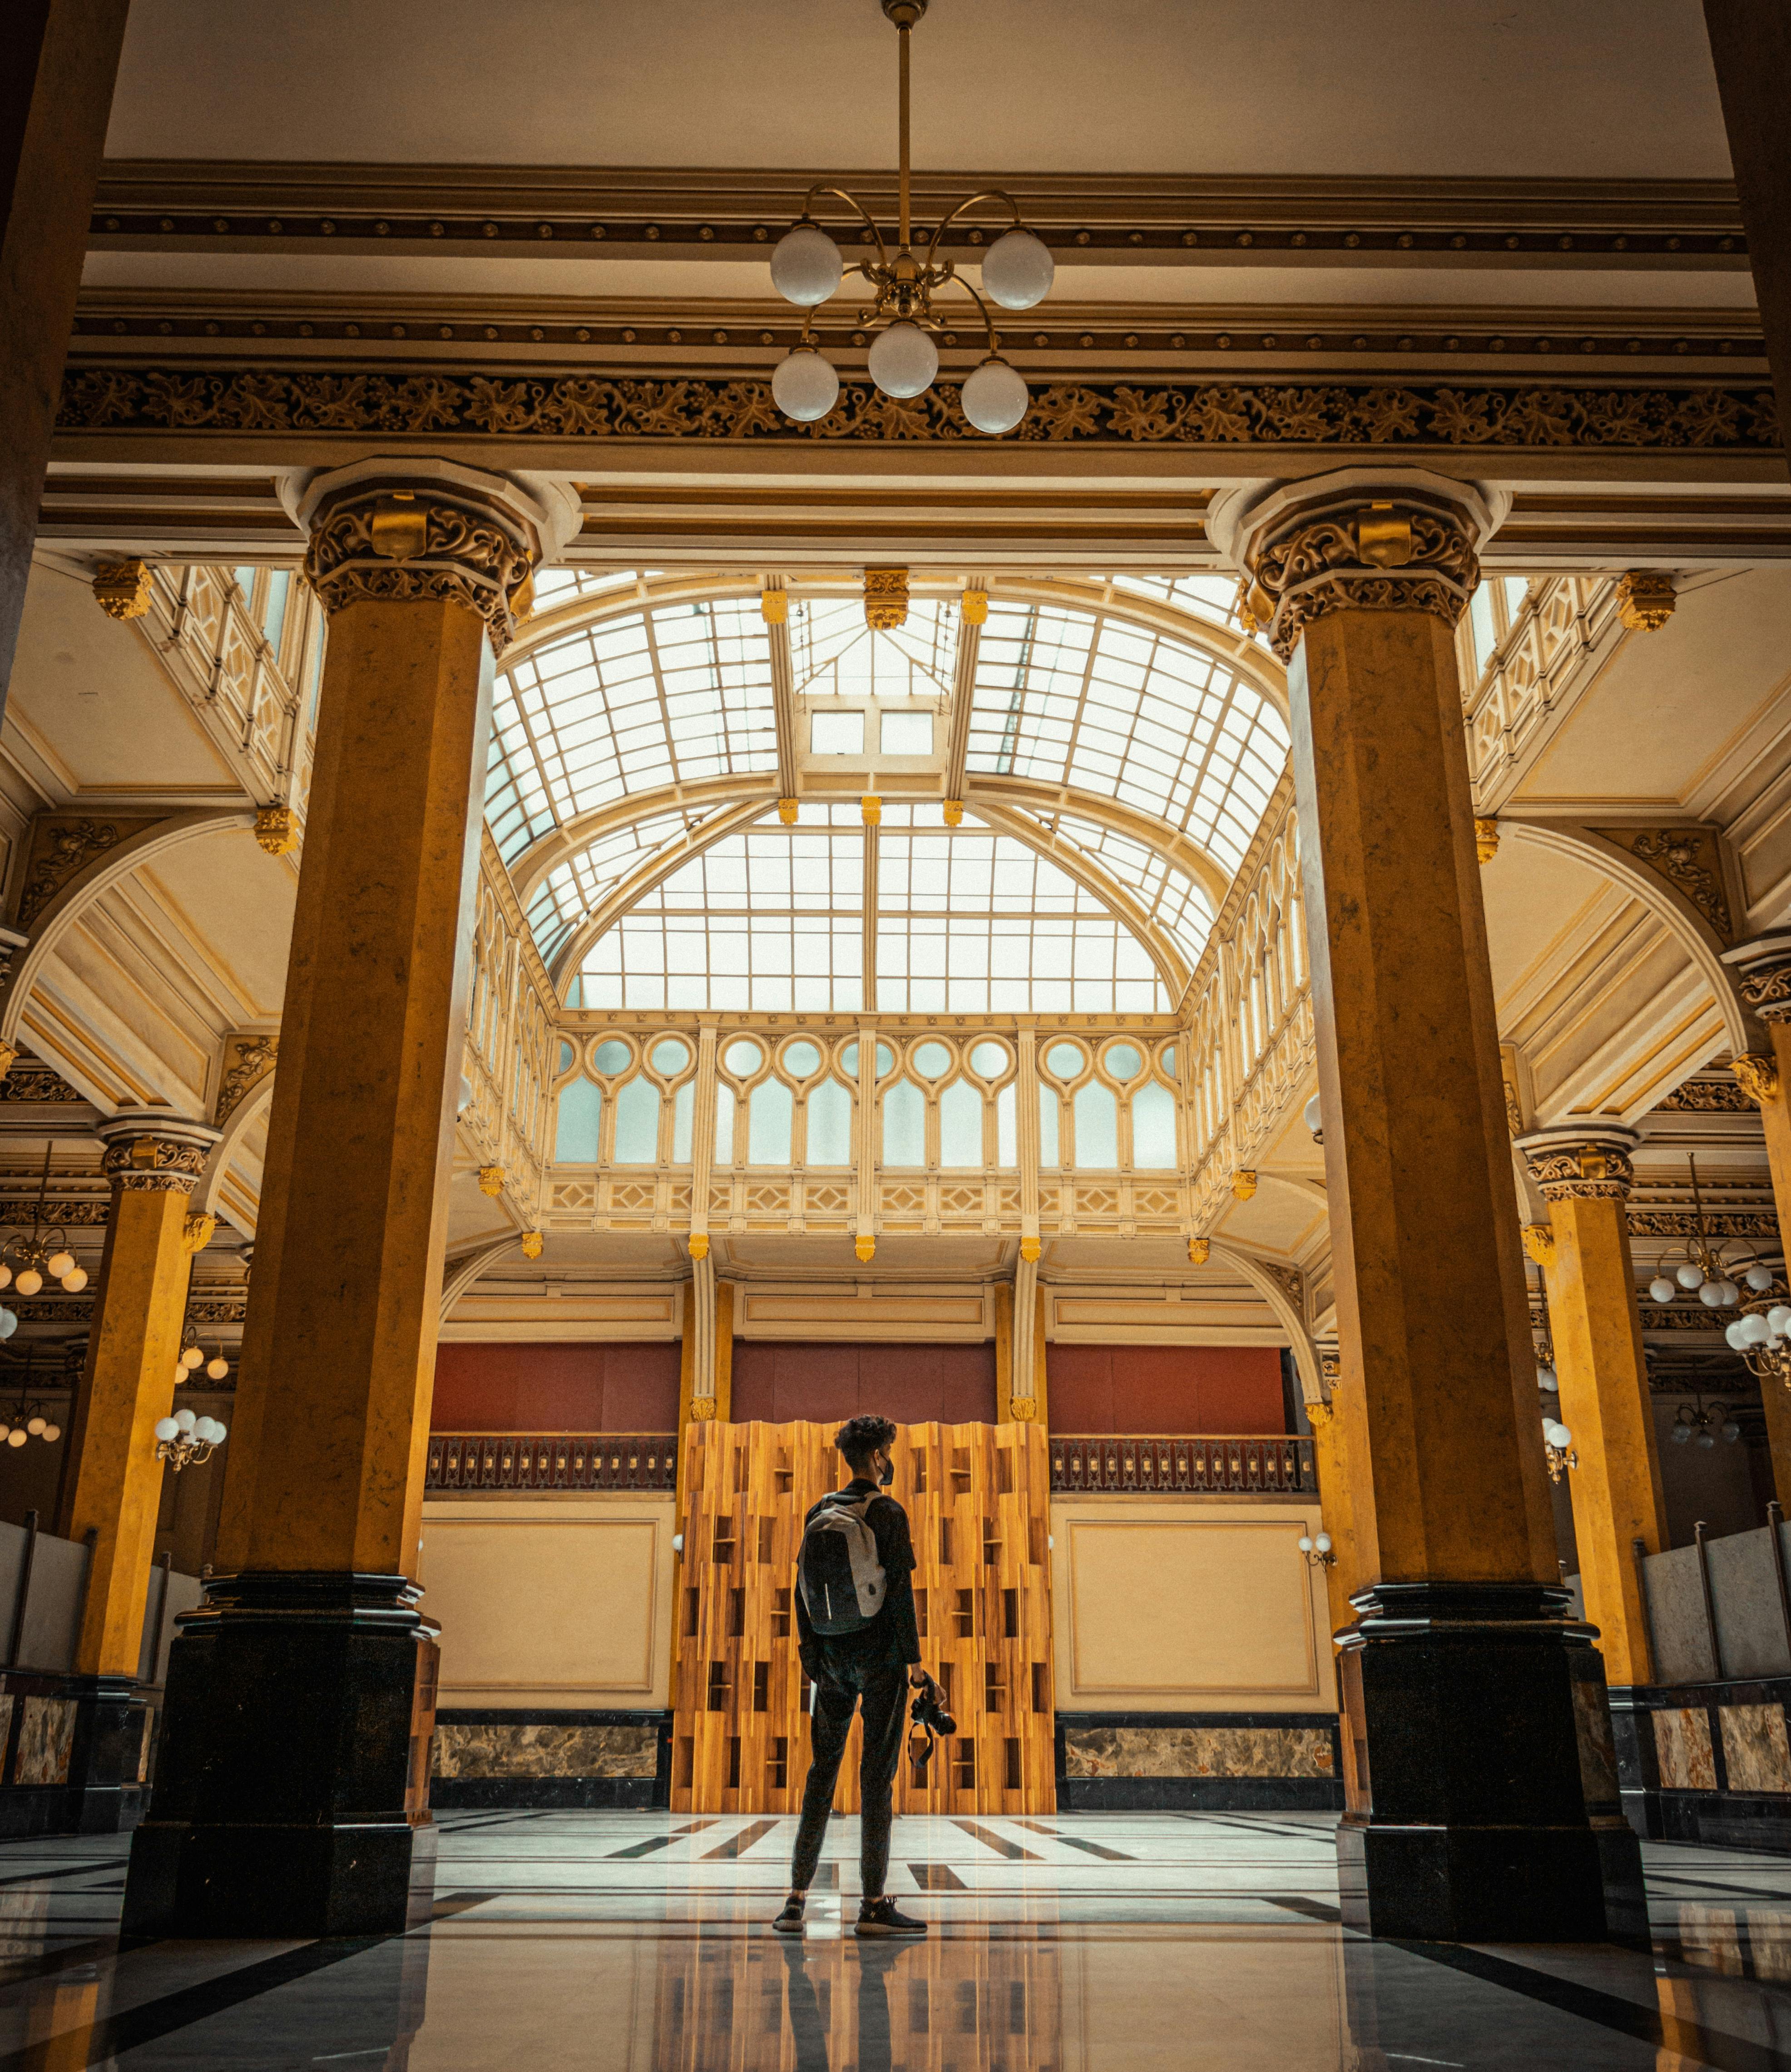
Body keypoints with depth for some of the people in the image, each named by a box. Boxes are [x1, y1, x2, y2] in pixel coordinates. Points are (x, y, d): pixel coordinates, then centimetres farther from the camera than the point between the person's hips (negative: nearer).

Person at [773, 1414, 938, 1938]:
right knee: (877, 1775, 0)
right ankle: (874, 1905, 3)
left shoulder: (819, 1513, 8)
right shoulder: (888, 1513, -10)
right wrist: (914, 1662, -9)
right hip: (881, 1657, -5)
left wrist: (810, 1653, 16)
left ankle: (797, 1901, 8)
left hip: (832, 1655, 5)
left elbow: (803, 1590, 9)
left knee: (822, 1769, 9)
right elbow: (899, 1592, -14)